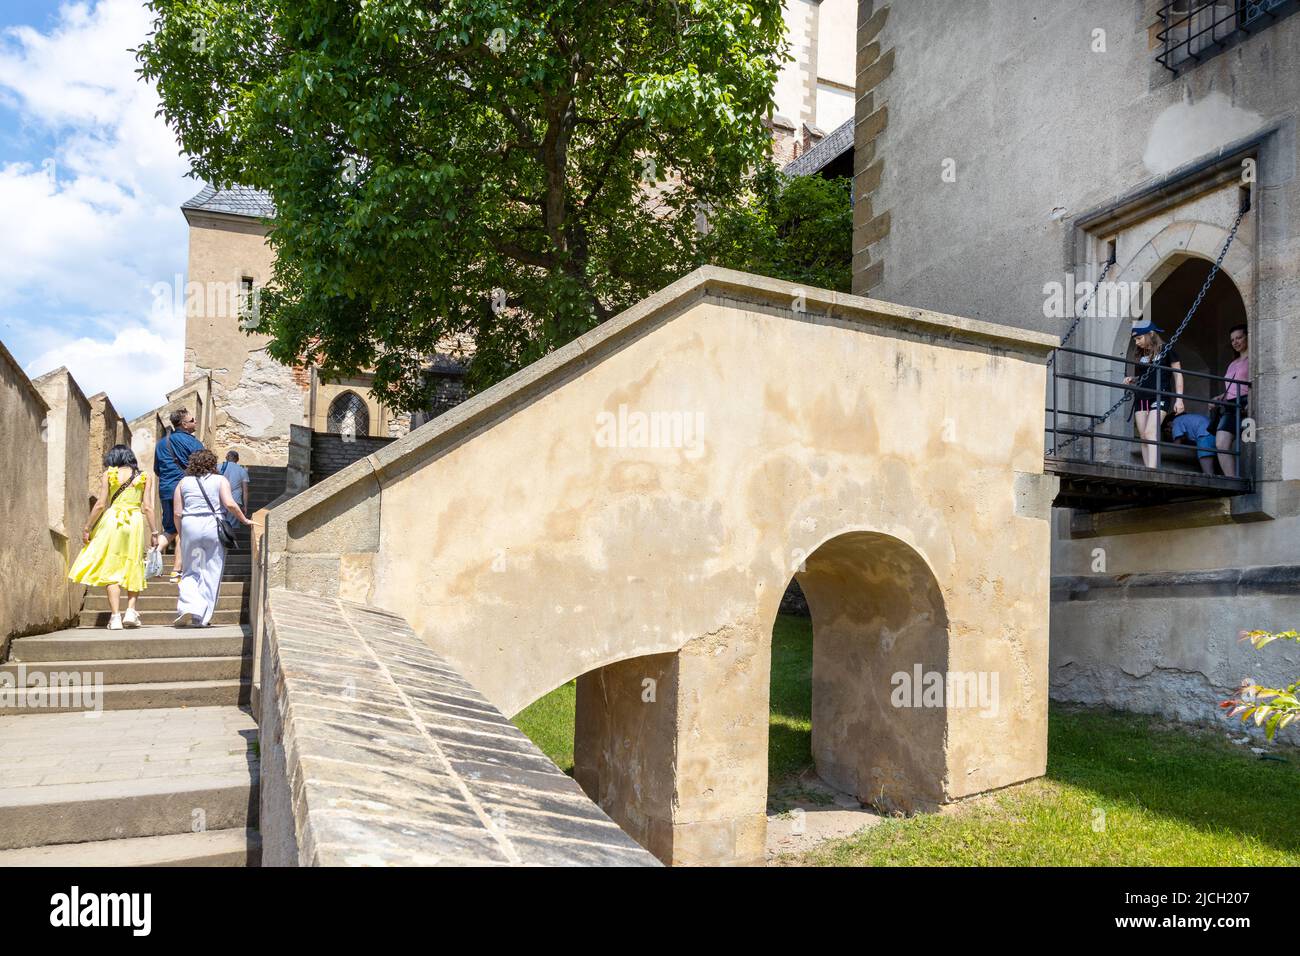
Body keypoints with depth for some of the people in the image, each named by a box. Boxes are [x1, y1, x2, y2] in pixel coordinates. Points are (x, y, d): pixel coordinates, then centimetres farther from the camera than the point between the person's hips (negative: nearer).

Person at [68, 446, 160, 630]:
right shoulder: (145, 477, 7)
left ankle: (115, 616, -4)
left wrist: (87, 528, 6)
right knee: (133, 567, 13)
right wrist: (154, 532, 5)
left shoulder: (108, 474, 4)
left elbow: (100, 504, -2)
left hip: (112, 521, -1)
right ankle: (131, 611, 0)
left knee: (111, 569, 2)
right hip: (136, 523, 1)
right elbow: (148, 507, 2)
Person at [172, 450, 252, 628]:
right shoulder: (220, 480, 4)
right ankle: (202, 618, 7)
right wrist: (244, 520, 2)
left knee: (190, 572, 14)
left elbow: (177, 513, 5)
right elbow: (229, 504, -10)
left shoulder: (183, 482, 10)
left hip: (190, 526, 2)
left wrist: (181, 534, 16)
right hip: (214, 526, -2)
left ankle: (188, 607, -9)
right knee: (211, 574, 5)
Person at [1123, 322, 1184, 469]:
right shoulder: (1141, 354, 17)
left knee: (1150, 432, -21)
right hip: (1141, 398, 6)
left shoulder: (1166, 350, 1)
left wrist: (1179, 399, -7)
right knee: (1143, 437, -1)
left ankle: (1152, 469, -28)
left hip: (1159, 397, -6)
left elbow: (1178, 374, 0)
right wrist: (1131, 379, 5)